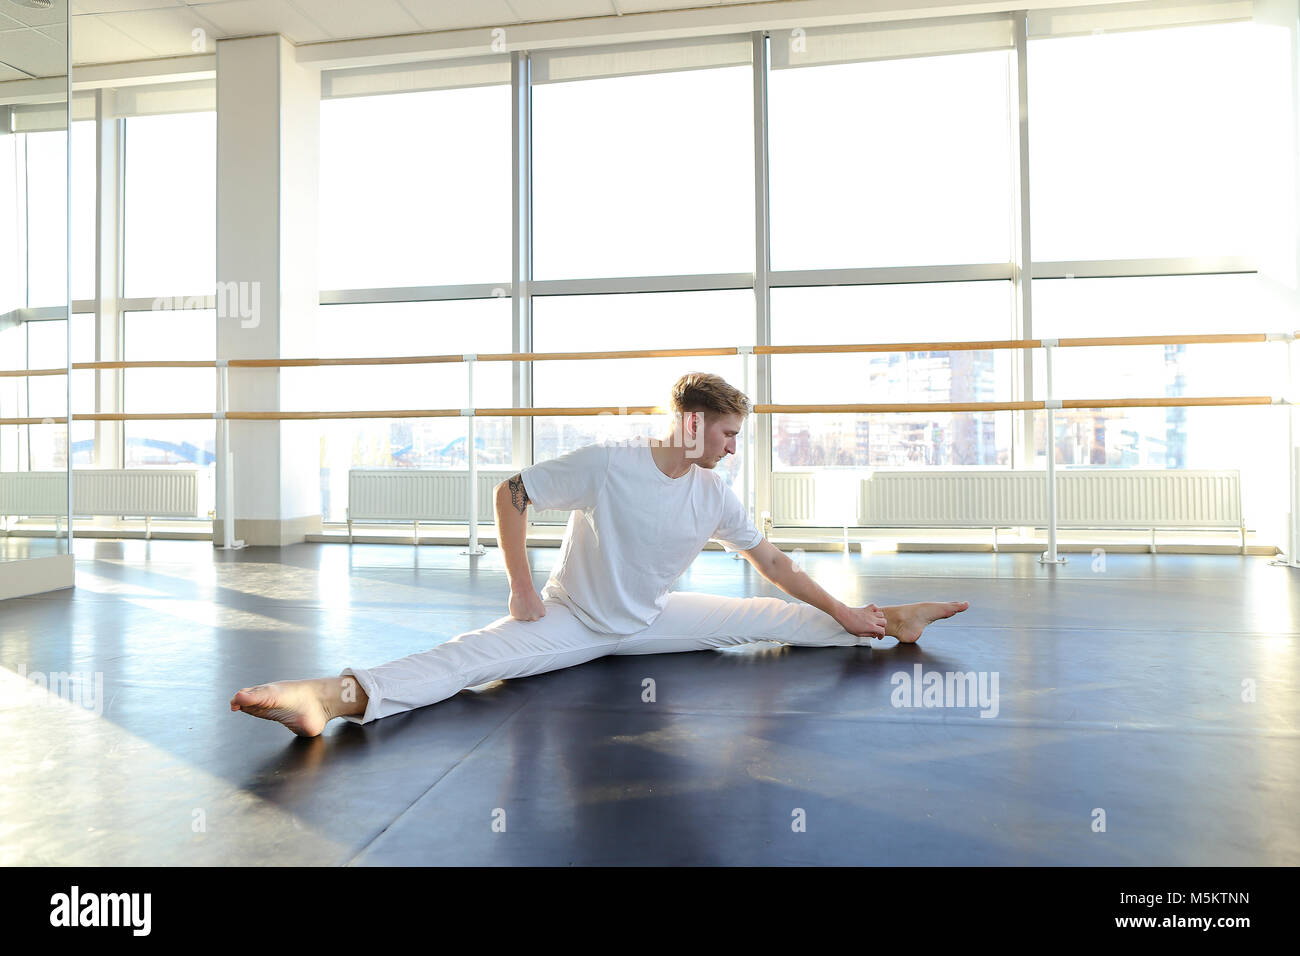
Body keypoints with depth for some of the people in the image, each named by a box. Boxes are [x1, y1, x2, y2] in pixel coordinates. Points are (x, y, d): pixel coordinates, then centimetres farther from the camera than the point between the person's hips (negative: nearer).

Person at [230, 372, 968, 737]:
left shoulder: (716, 496, -8)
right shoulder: (607, 464, -24)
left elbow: (774, 564, 2)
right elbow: (510, 493, -18)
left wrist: (843, 612, 5)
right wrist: (523, 591, -18)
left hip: (653, 621, 5)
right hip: (574, 618, -4)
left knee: (765, 617, 3)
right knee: (470, 655, -28)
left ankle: (885, 623, 22)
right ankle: (339, 695, -45)